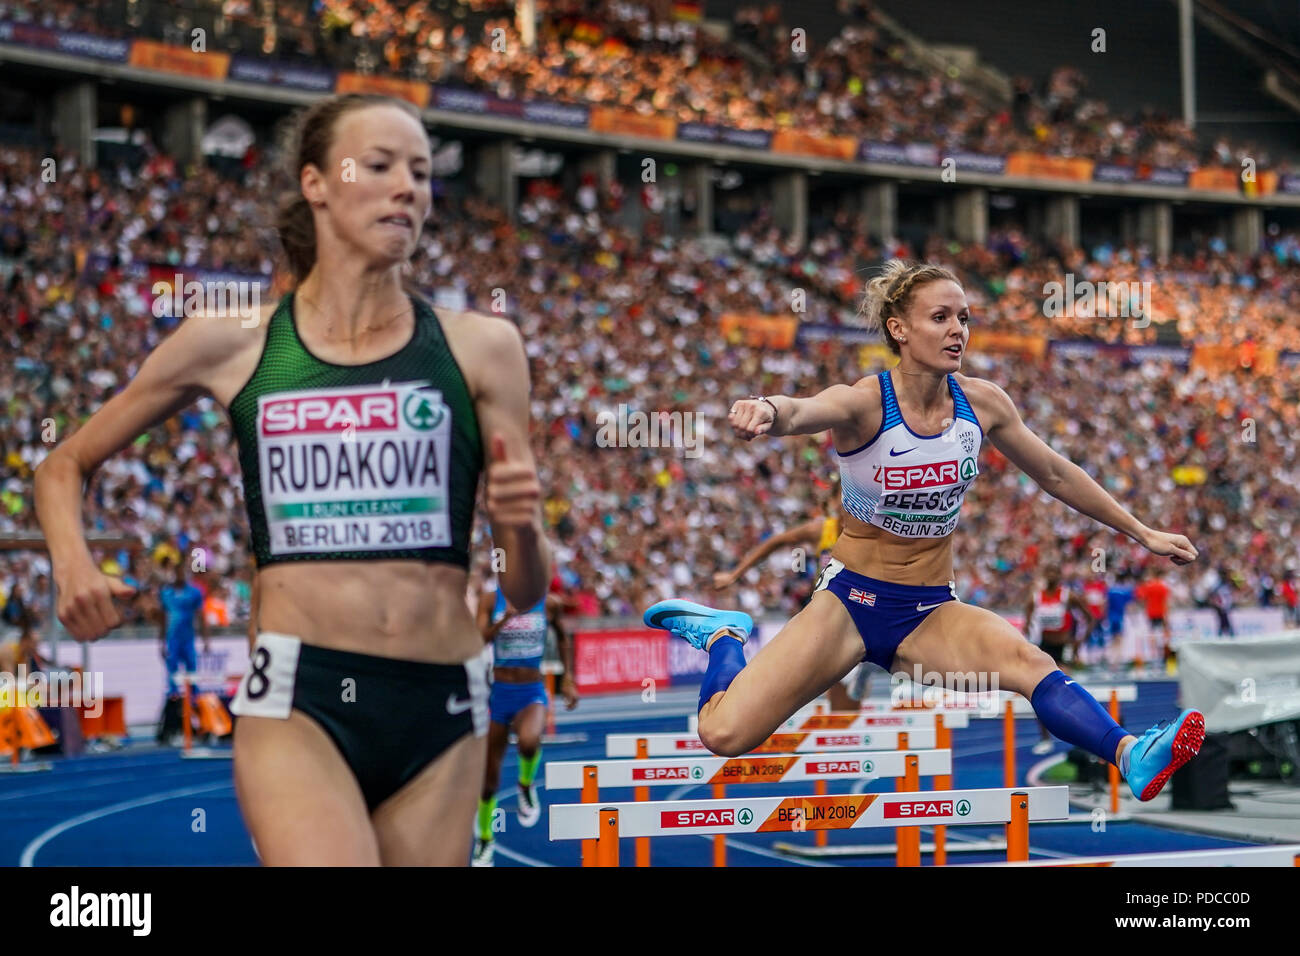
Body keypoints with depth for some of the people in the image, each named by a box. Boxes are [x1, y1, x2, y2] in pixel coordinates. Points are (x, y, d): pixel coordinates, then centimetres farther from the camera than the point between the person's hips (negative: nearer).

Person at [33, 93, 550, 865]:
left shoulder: (481, 349, 5)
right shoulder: (230, 344, 5)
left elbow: (527, 591, 7)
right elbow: (65, 466, 17)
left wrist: (521, 527, -15)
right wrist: (73, 565, -3)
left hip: (441, 713, 2)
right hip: (297, 703, -2)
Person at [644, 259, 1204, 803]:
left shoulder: (982, 403, -2)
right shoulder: (864, 404, -16)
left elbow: (1055, 476, 14)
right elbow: (802, 412, -40)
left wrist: (1142, 533, 18)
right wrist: (767, 409, -65)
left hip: (931, 613, 2)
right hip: (852, 599, -2)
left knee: (1026, 661, -32)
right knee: (724, 735, -14)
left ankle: (1132, 757, -49)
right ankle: (724, 636, 16)